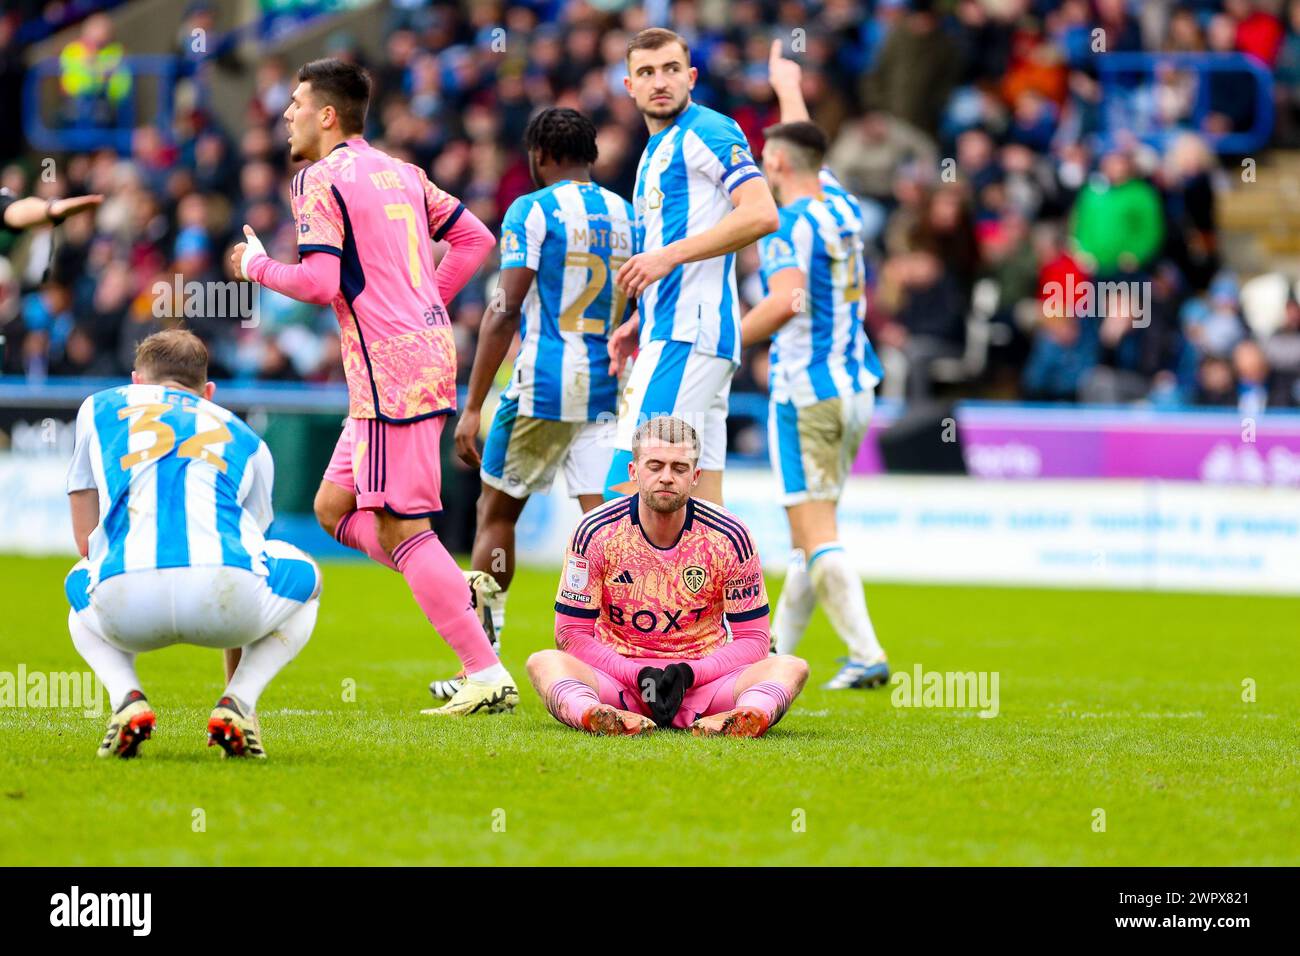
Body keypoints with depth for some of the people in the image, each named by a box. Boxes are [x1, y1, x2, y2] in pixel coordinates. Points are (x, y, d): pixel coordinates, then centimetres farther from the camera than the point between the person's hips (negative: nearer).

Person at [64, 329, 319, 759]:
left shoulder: (99, 408, 30)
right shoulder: (246, 440, 32)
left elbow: (86, 540, 31)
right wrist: (239, 687, 53)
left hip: (127, 598, 0)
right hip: (223, 592, 0)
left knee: (80, 586, 40)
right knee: (304, 579, 36)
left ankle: (127, 699, 9)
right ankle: (237, 704, 12)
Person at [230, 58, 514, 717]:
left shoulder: (321, 180, -8)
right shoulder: (401, 173, 17)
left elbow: (321, 283, -16)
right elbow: (475, 238, 21)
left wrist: (257, 266, 2)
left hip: (390, 367, -9)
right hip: (427, 348, 9)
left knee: (400, 526, -8)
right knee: (335, 505, 15)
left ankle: (488, 676, -11)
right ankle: (463, 593, 4)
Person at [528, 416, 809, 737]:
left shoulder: (729, 538, -3)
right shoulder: (596, 532, -4)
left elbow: (752, 639, 0)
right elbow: (571, 633, -3)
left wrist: (687, 674, -18)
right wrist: (639, 676, -18)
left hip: (702, 678, 1)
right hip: (616, 676, -1)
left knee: (790, 667, -25)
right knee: (543, 662, -29)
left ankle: (753, 714, -60)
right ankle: (594, 714, -62)